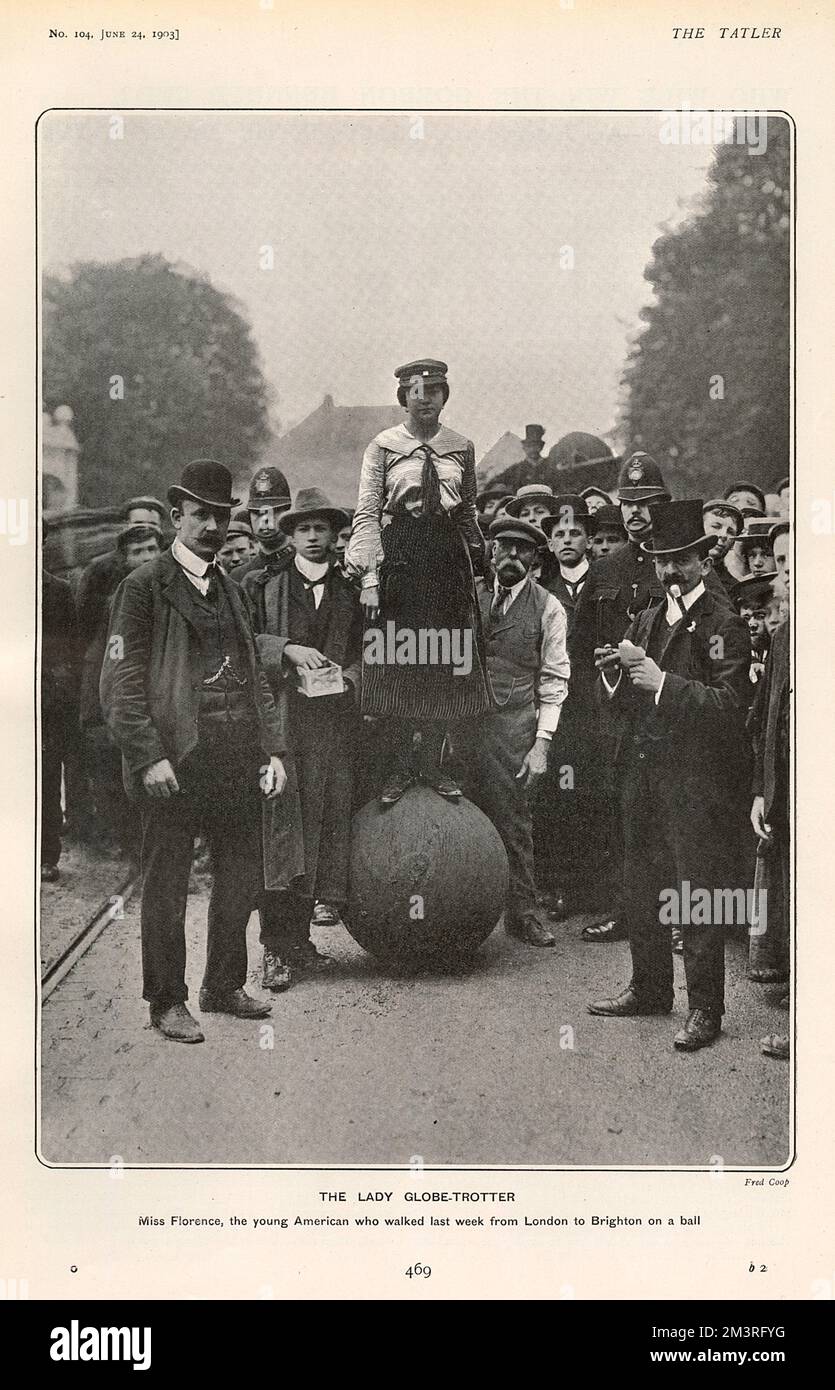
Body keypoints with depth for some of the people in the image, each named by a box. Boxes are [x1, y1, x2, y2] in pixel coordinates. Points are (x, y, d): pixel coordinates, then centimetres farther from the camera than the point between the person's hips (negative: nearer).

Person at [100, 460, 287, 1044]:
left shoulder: (232, 590, 17)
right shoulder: (144, 586, -3)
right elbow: (120, 683, -8)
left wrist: (273, 750, 9)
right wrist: (148, 757, -16)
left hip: (239, 764, 6)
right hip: (174, 764, -6)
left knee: (242, 879, 12)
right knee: (166, 886, 3)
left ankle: (225, 986, 28)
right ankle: (168, 1002, 15)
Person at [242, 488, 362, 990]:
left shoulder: (351, 590, 16)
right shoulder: (264, 586, 10)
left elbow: (368, 650, 16)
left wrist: (348, 678, -3)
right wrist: (288, 650, -12)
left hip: (334, 719, 3)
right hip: (280, 718, -2)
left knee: (322, 828, 2)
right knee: (281, 823, -11)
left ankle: (299, 941, 11)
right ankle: (277, 950, -10)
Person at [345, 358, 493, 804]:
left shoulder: (461, 448, 8)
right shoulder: (383, 446, -1)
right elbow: (367, 512, -5)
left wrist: (476, 558, 14)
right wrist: (368, 573, -15)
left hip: (449, 559, 3)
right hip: (397, 556, -3)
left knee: (446, 666, 4)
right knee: (394, 667, -1)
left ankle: (432, 762, 17)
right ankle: (398, 766, 10)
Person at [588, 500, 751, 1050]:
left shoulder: (724, 626, -6)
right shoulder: (647, 619, 15)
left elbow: (729, 705, -17)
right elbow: (616, 702, 15)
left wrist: (663, 682, -24)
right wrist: (613, 673, -7)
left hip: (694, 776, -7)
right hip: (641, 771, 7)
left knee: (697, 891, -4)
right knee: (642, 883, 15)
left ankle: (705, 1009, 4)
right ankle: (650, 988, 30)